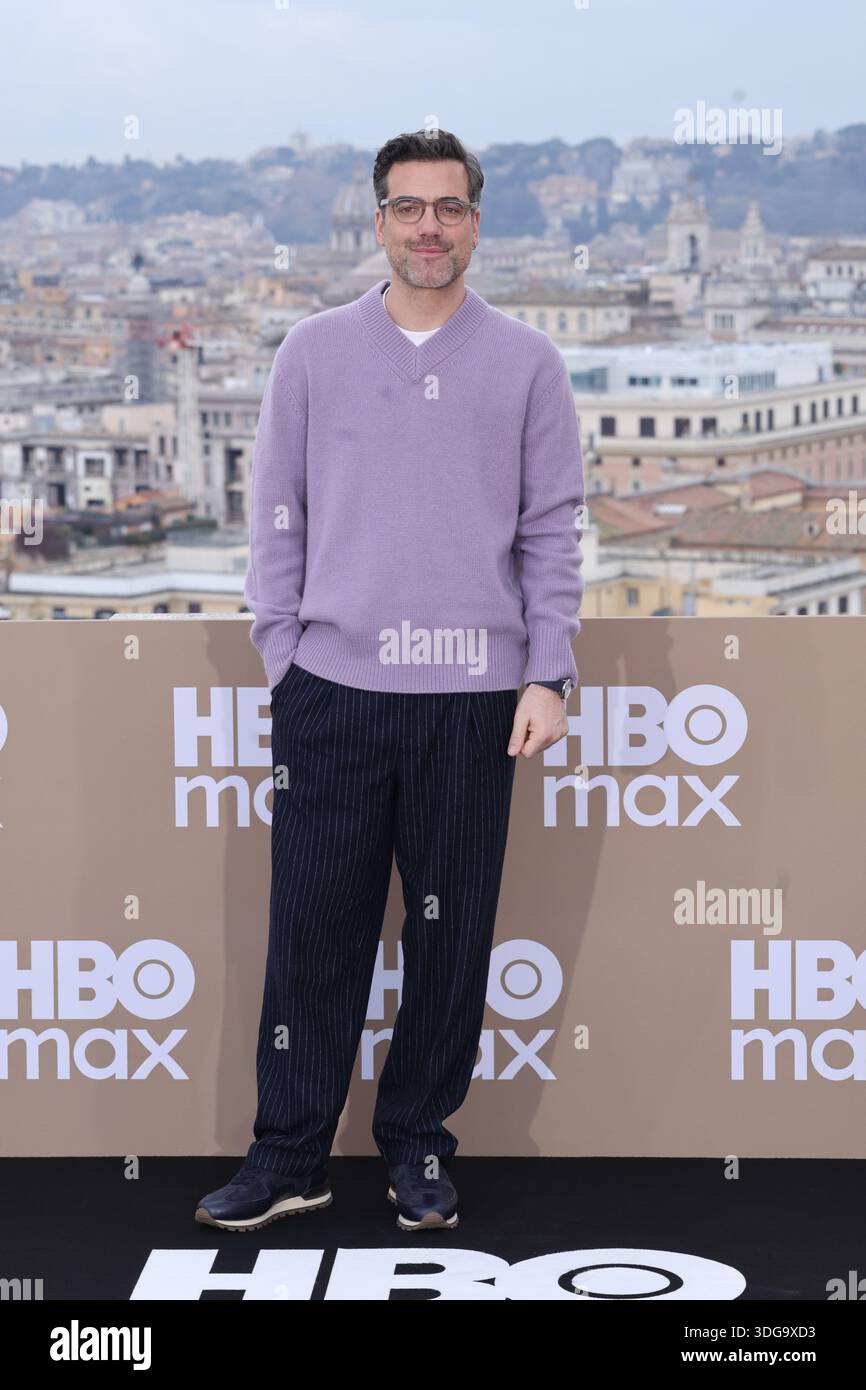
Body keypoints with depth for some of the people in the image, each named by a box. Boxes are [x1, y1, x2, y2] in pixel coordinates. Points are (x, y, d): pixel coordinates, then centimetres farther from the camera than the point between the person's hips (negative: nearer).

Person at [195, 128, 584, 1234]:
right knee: (313, 931, 1)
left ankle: (418, 1142, 20)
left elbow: (552, 530, 6)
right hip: (332, 689, 0)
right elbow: (277, 519, 9)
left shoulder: (526, 363, 6)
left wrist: (548, 676, -1)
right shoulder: (314, 352, 7)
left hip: (472, 697, 0)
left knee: (450, 934, 6)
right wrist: (281, 656, 2)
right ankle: (291, 1153, 12)